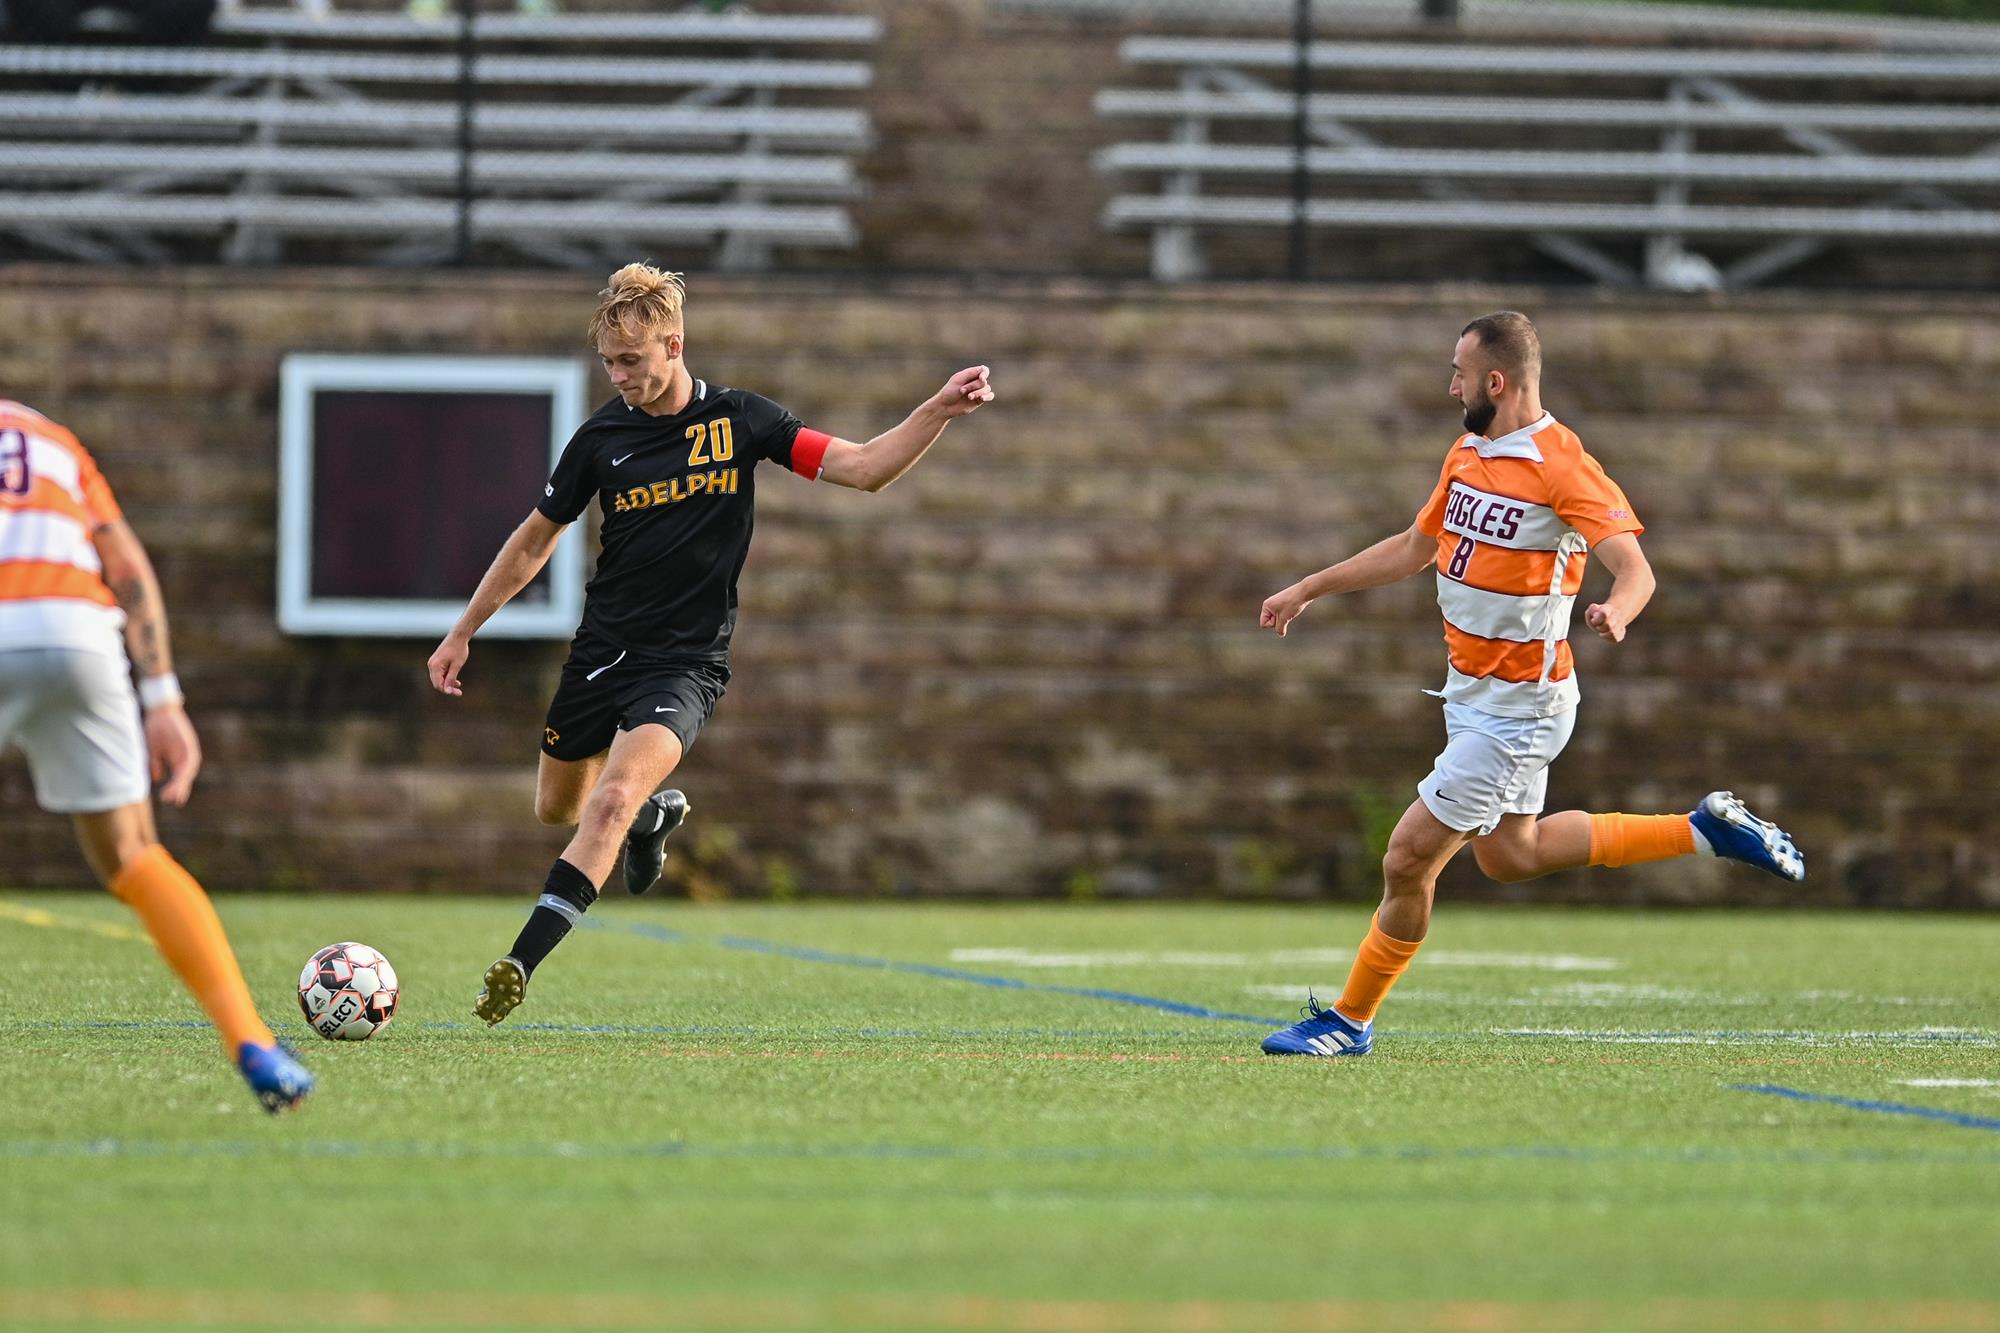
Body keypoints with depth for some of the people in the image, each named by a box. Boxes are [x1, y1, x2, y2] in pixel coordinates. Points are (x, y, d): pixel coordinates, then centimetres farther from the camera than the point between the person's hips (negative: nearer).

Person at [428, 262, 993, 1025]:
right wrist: (462, 633, 11)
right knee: (557, 809, 16)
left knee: (613, 800, -25)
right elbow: (534, 541, 10)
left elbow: (865, 469, -4)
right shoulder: (600, 438, -2)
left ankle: (520, 963, -29)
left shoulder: (741, 421, -6)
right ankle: (656, 814, 49)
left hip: (686, 661, -4)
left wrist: (939, 411, -18)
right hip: (601, 649, 4)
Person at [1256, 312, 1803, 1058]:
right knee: (1511, 854, 21)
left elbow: (1634, 568, -28)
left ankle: (1349, 1022, 11)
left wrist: (1616, 611, -50)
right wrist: (1309, 589, 22)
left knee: (1408, 861, -6)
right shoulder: (1467, 456, 7)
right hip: (1473, 695, 10)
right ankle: (1704, 830, 28)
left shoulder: (1562, 468, -21)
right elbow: (1413, 549, 21)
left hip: (1515, 710, -10)